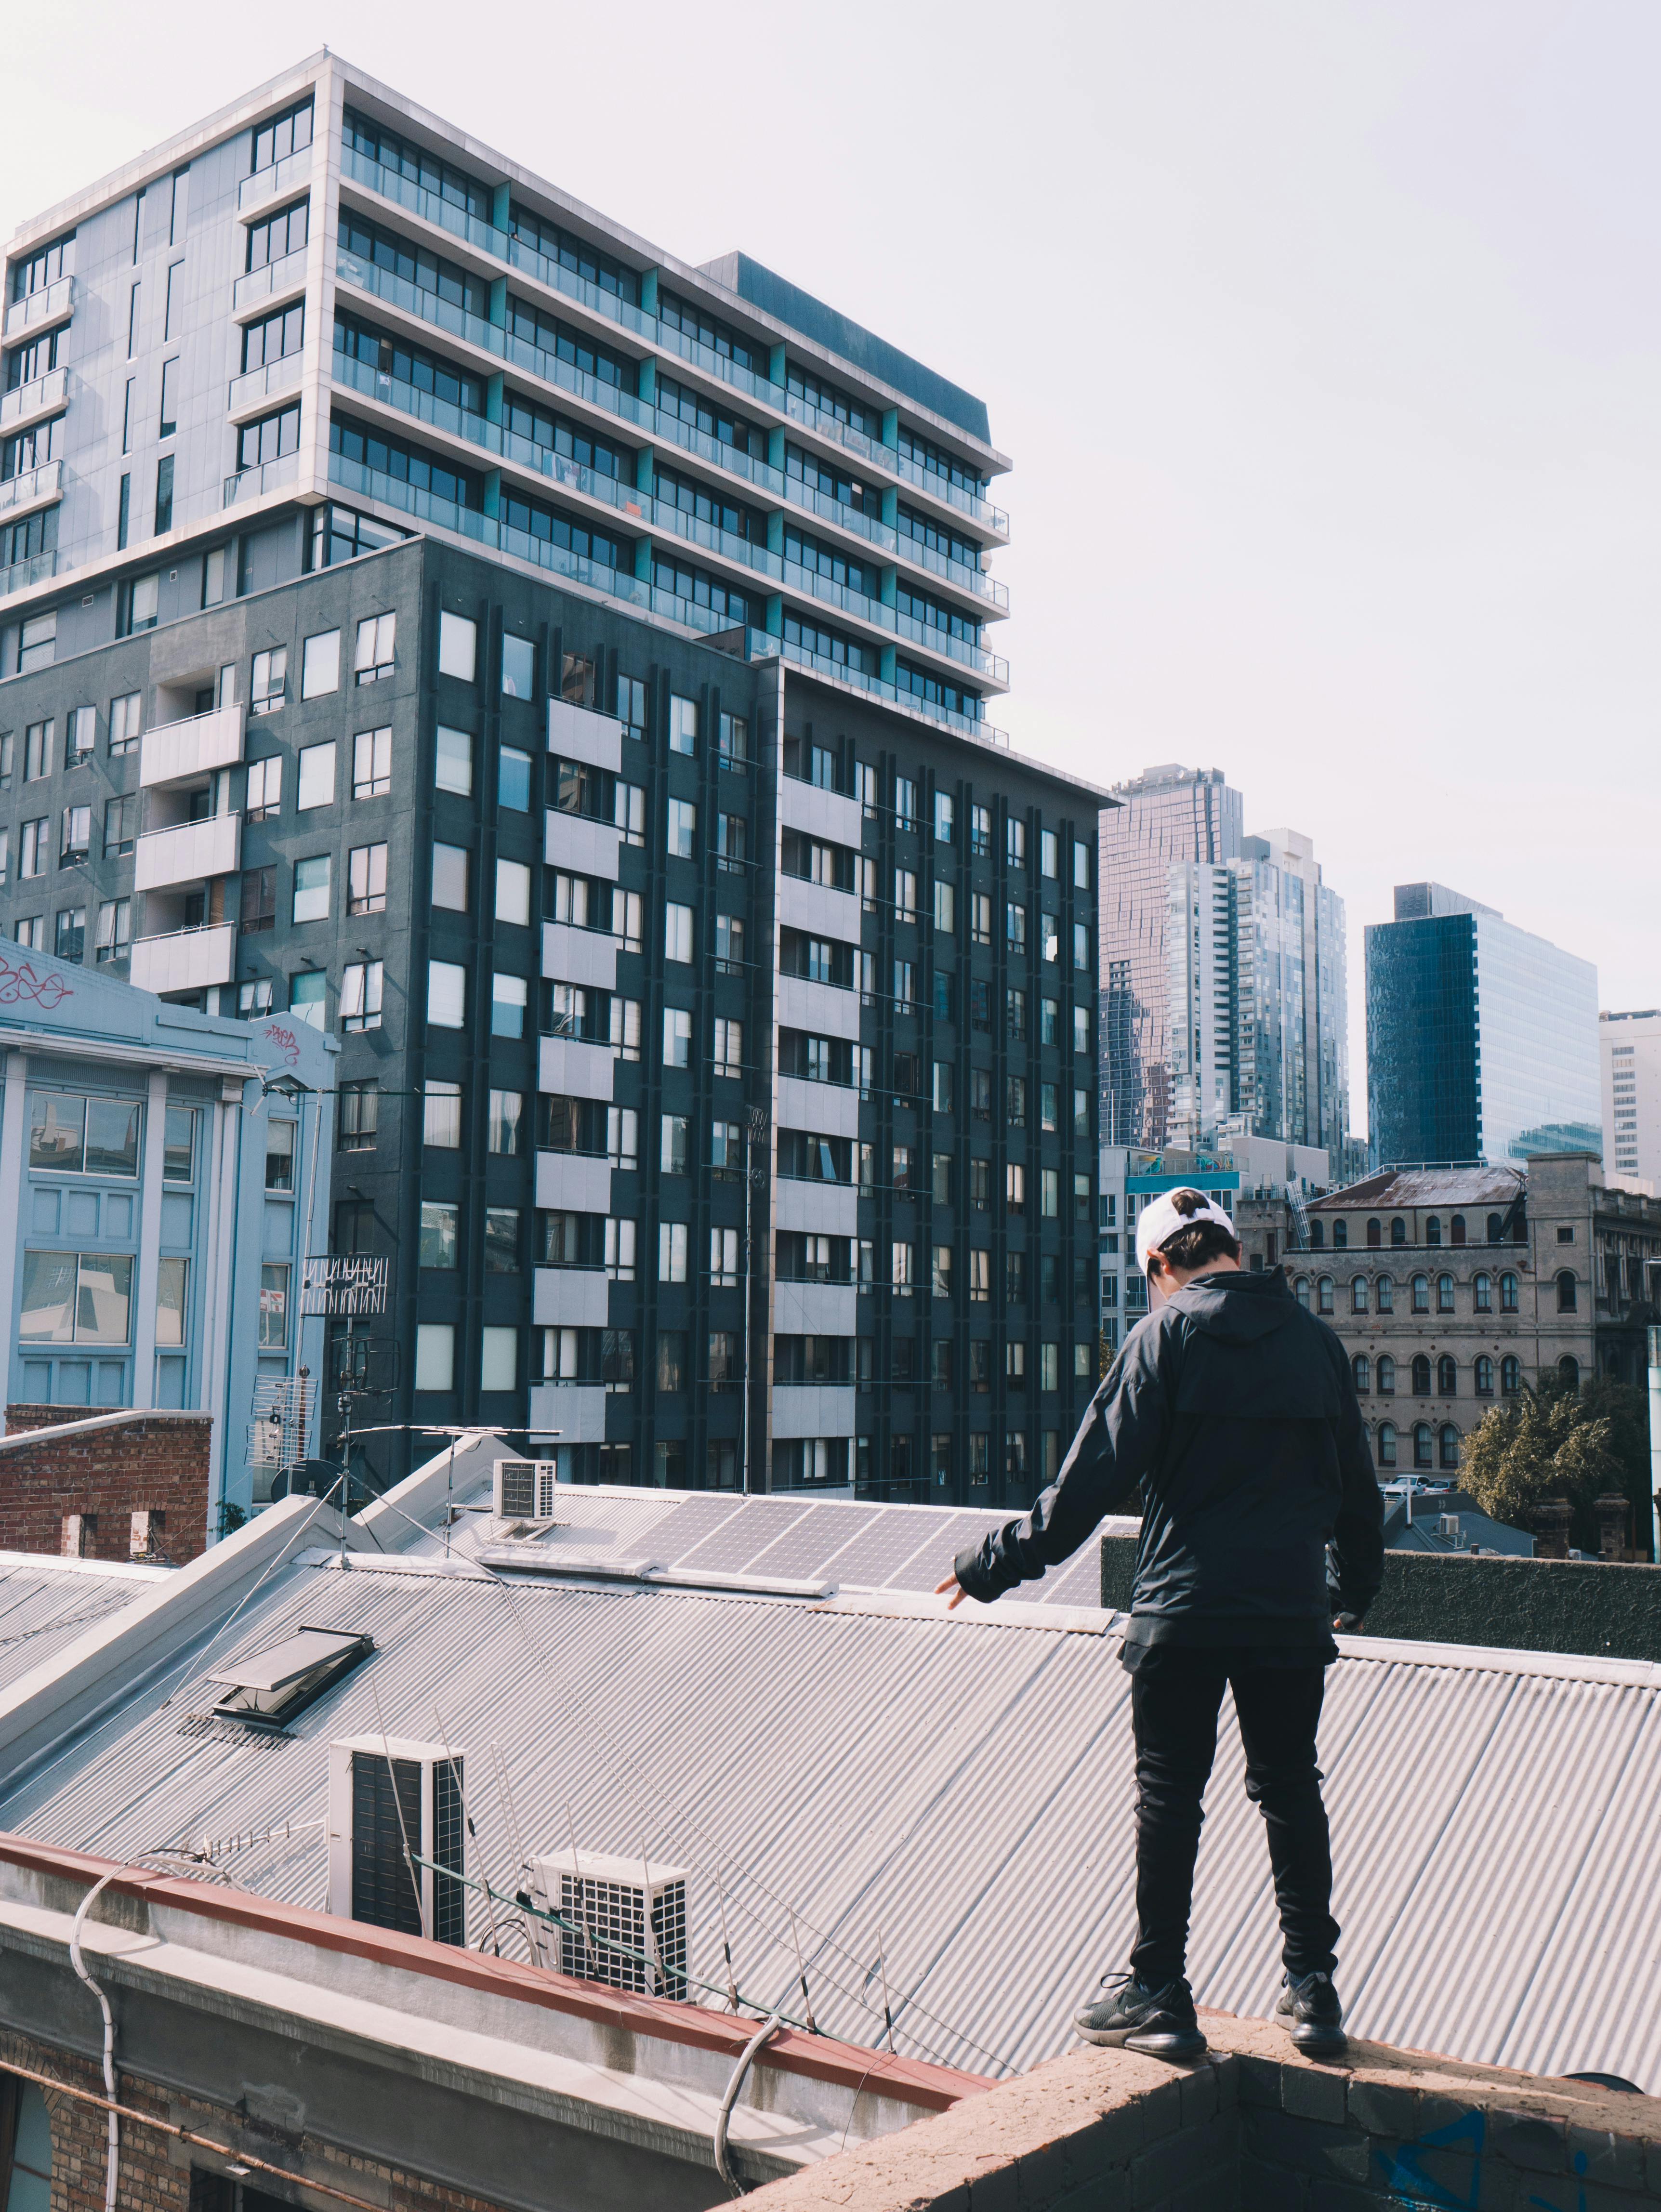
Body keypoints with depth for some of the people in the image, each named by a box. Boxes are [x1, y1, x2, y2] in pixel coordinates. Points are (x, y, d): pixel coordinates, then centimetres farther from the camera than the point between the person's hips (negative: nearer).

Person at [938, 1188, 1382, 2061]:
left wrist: (992, 1566, -3)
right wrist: (1357, 1586, 32)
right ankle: (1313, 1990, 20)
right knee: (1291, 1791, 16)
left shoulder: (1165, 1334, -6)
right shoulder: (1312, 1337, 8)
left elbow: (1091, 1479, -10)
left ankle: (1158, 1994, 13)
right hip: (1292, 1612, 4)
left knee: (1168, 1795, 6)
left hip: (1183, 1608, -4)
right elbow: (1356, 1482, 15)